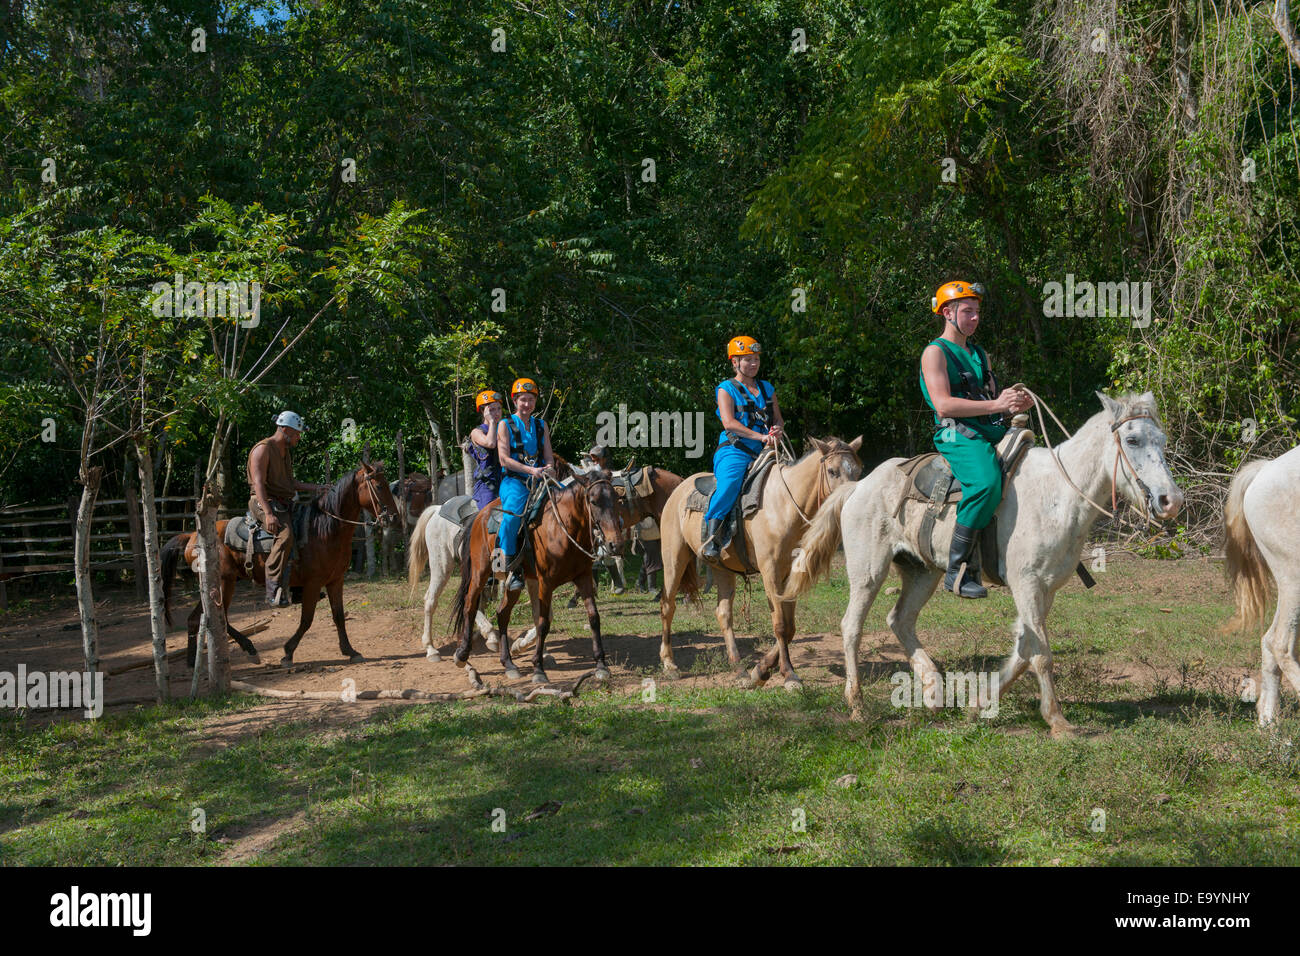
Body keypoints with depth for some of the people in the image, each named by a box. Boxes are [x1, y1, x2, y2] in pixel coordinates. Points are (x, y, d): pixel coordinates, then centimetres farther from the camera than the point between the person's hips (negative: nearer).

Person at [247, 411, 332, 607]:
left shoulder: (286, 451, 19)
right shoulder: (263, 449, -11)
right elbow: (258, 483, -20)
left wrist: (316, 488, 15)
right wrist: (268, 514, -30)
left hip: (284, 503, 10)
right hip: (263, 503, -10)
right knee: (285, 534, -33)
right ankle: (274, 591, -34)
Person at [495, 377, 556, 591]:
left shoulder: (541, 426, 19)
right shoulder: (505, 425, 6)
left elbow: (548, 455, 14)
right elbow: (504, 459, -5)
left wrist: (549, 468, -11)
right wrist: (530, 470, -18)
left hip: (539, 480, 5)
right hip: (513, 480, -5)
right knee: (512, 515, -33)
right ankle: (512, 569, -28)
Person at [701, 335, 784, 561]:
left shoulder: (767, 388, 22)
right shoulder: (726, 389, 5)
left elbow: (778, 419, 21)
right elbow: (729, 423, -9)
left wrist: (778, 430, -5)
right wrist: (760, 436, -19)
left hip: (763, 453, 6)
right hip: (734, 451, -6)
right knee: (730, 483, -34)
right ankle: (710, 537, -37)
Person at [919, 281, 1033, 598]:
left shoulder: (980, 355, 25)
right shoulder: (935, 352, 0)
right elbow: (944, 405, -15)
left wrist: (1015, 405, 1)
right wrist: (996, 405, -19)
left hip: (993, 432, 9)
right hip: (958, 436, -9)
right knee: (987, 482, -33)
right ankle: (957, 571, -27)